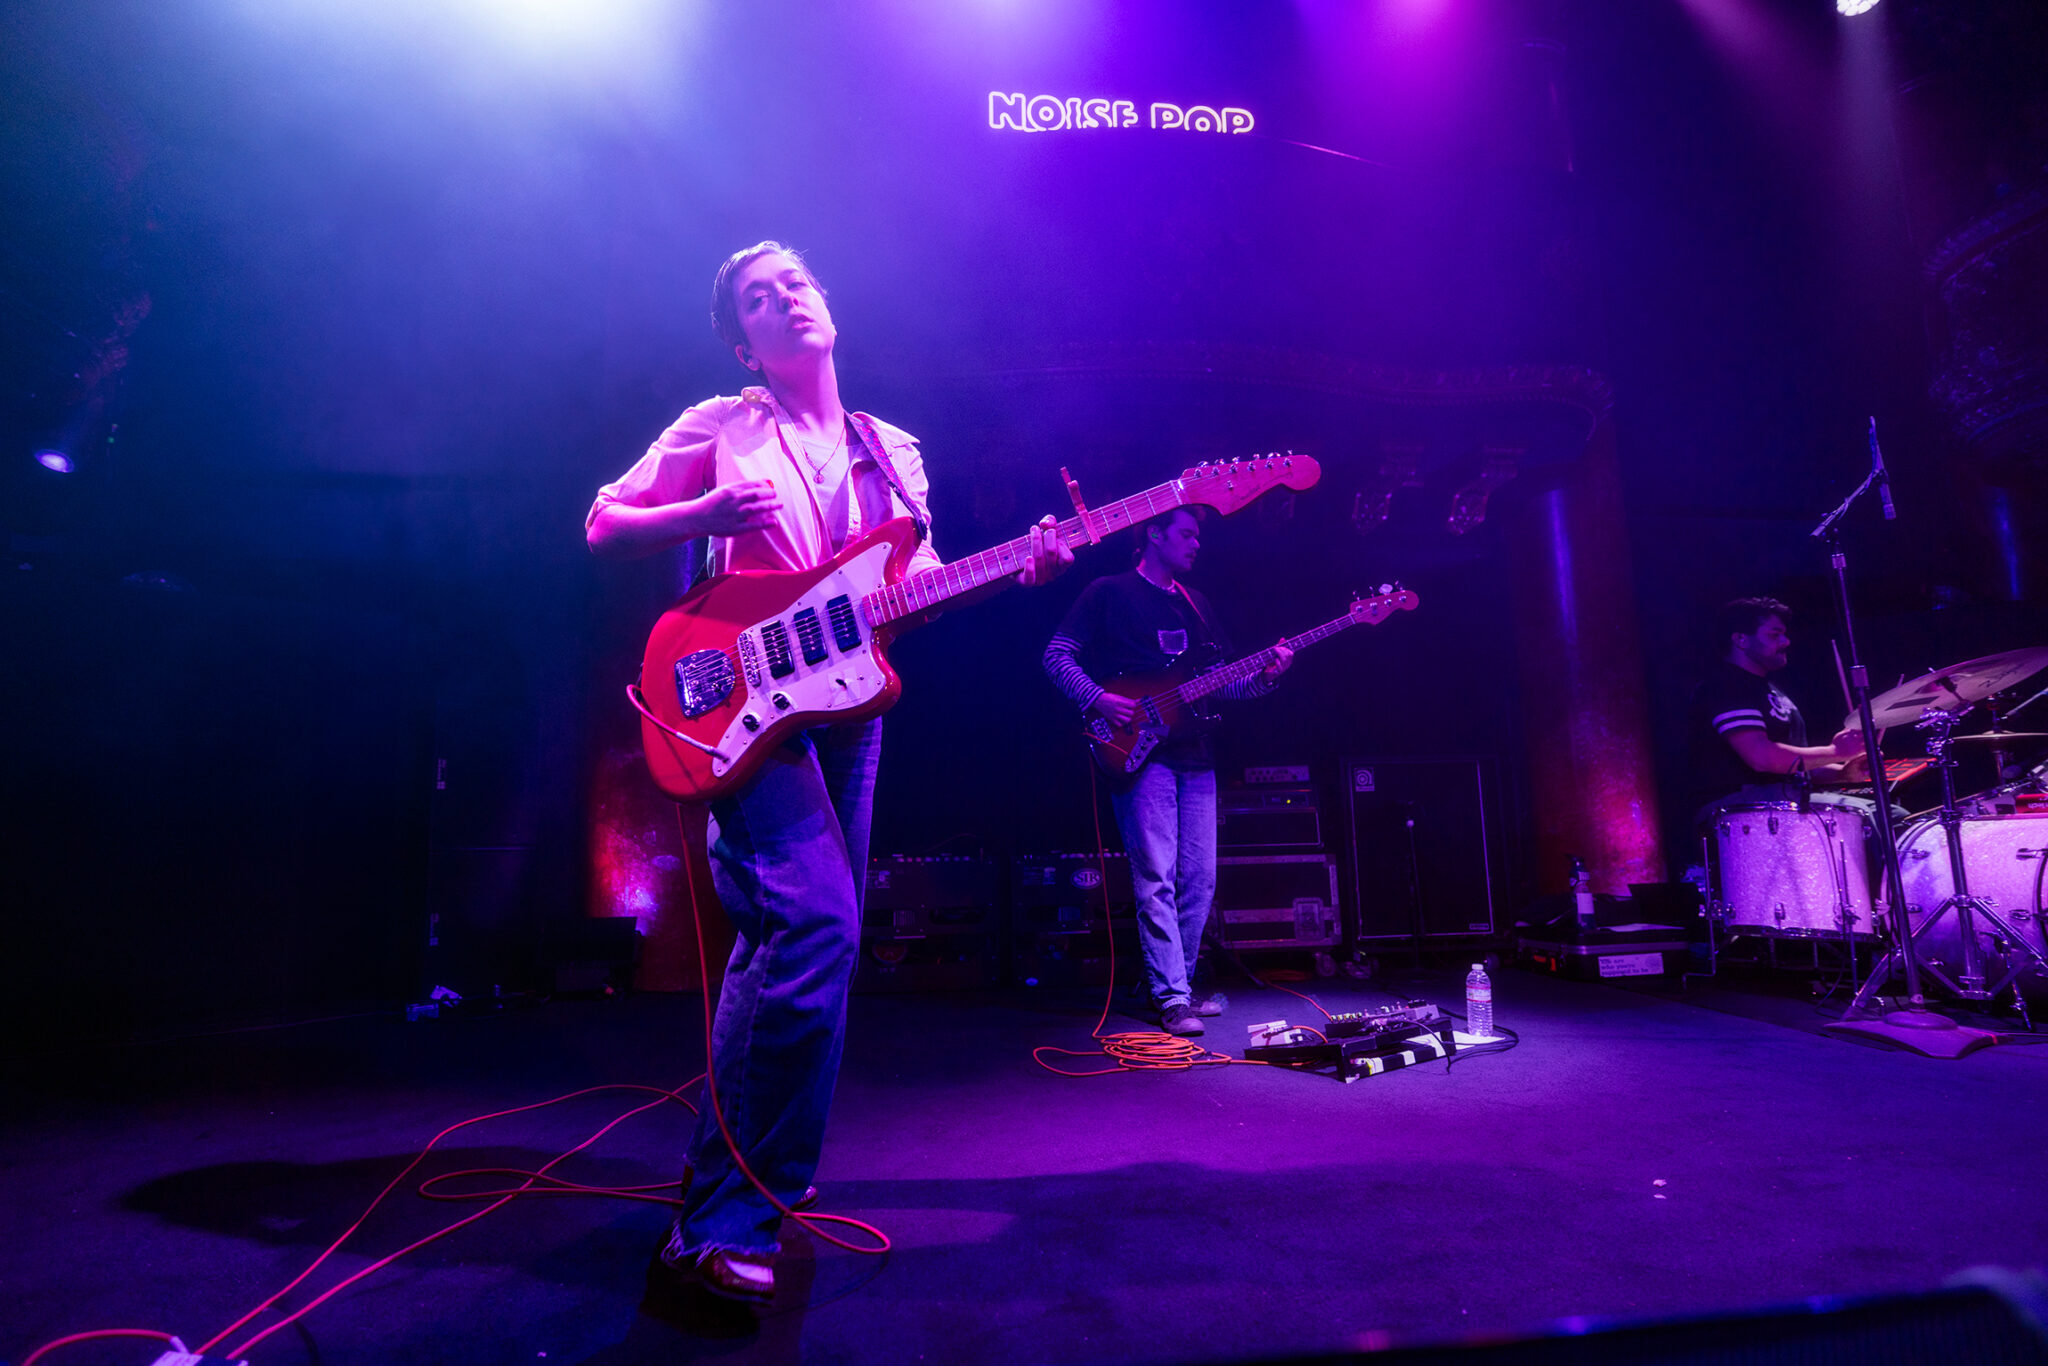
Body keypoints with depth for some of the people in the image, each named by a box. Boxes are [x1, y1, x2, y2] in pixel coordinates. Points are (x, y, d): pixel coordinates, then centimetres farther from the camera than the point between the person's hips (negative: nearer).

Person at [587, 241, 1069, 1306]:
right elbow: (604, 526, 5)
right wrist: (706, 516, -15)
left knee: (797, 933, 12)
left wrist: (1018, 567, -1)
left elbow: (918, 584, 16)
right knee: (817, 922, -24)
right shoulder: (719, 428, 4)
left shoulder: (890, 452, 18)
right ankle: (720, 1228, -14)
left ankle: (755, 1169, 31)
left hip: (846, 705, 6)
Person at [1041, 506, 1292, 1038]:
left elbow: (1223, 678, 20)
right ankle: (1172, 1000, -6)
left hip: (1194, 756, 7)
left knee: (1199, 882, 8)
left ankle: (1176, 984, 21)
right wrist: (1097, 699, -17)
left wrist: (1265, 677, 1)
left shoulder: (1196, 604, 21)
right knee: (1157, 880, -10)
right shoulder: (1108, 593, 1)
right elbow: (1057, 655, -4)